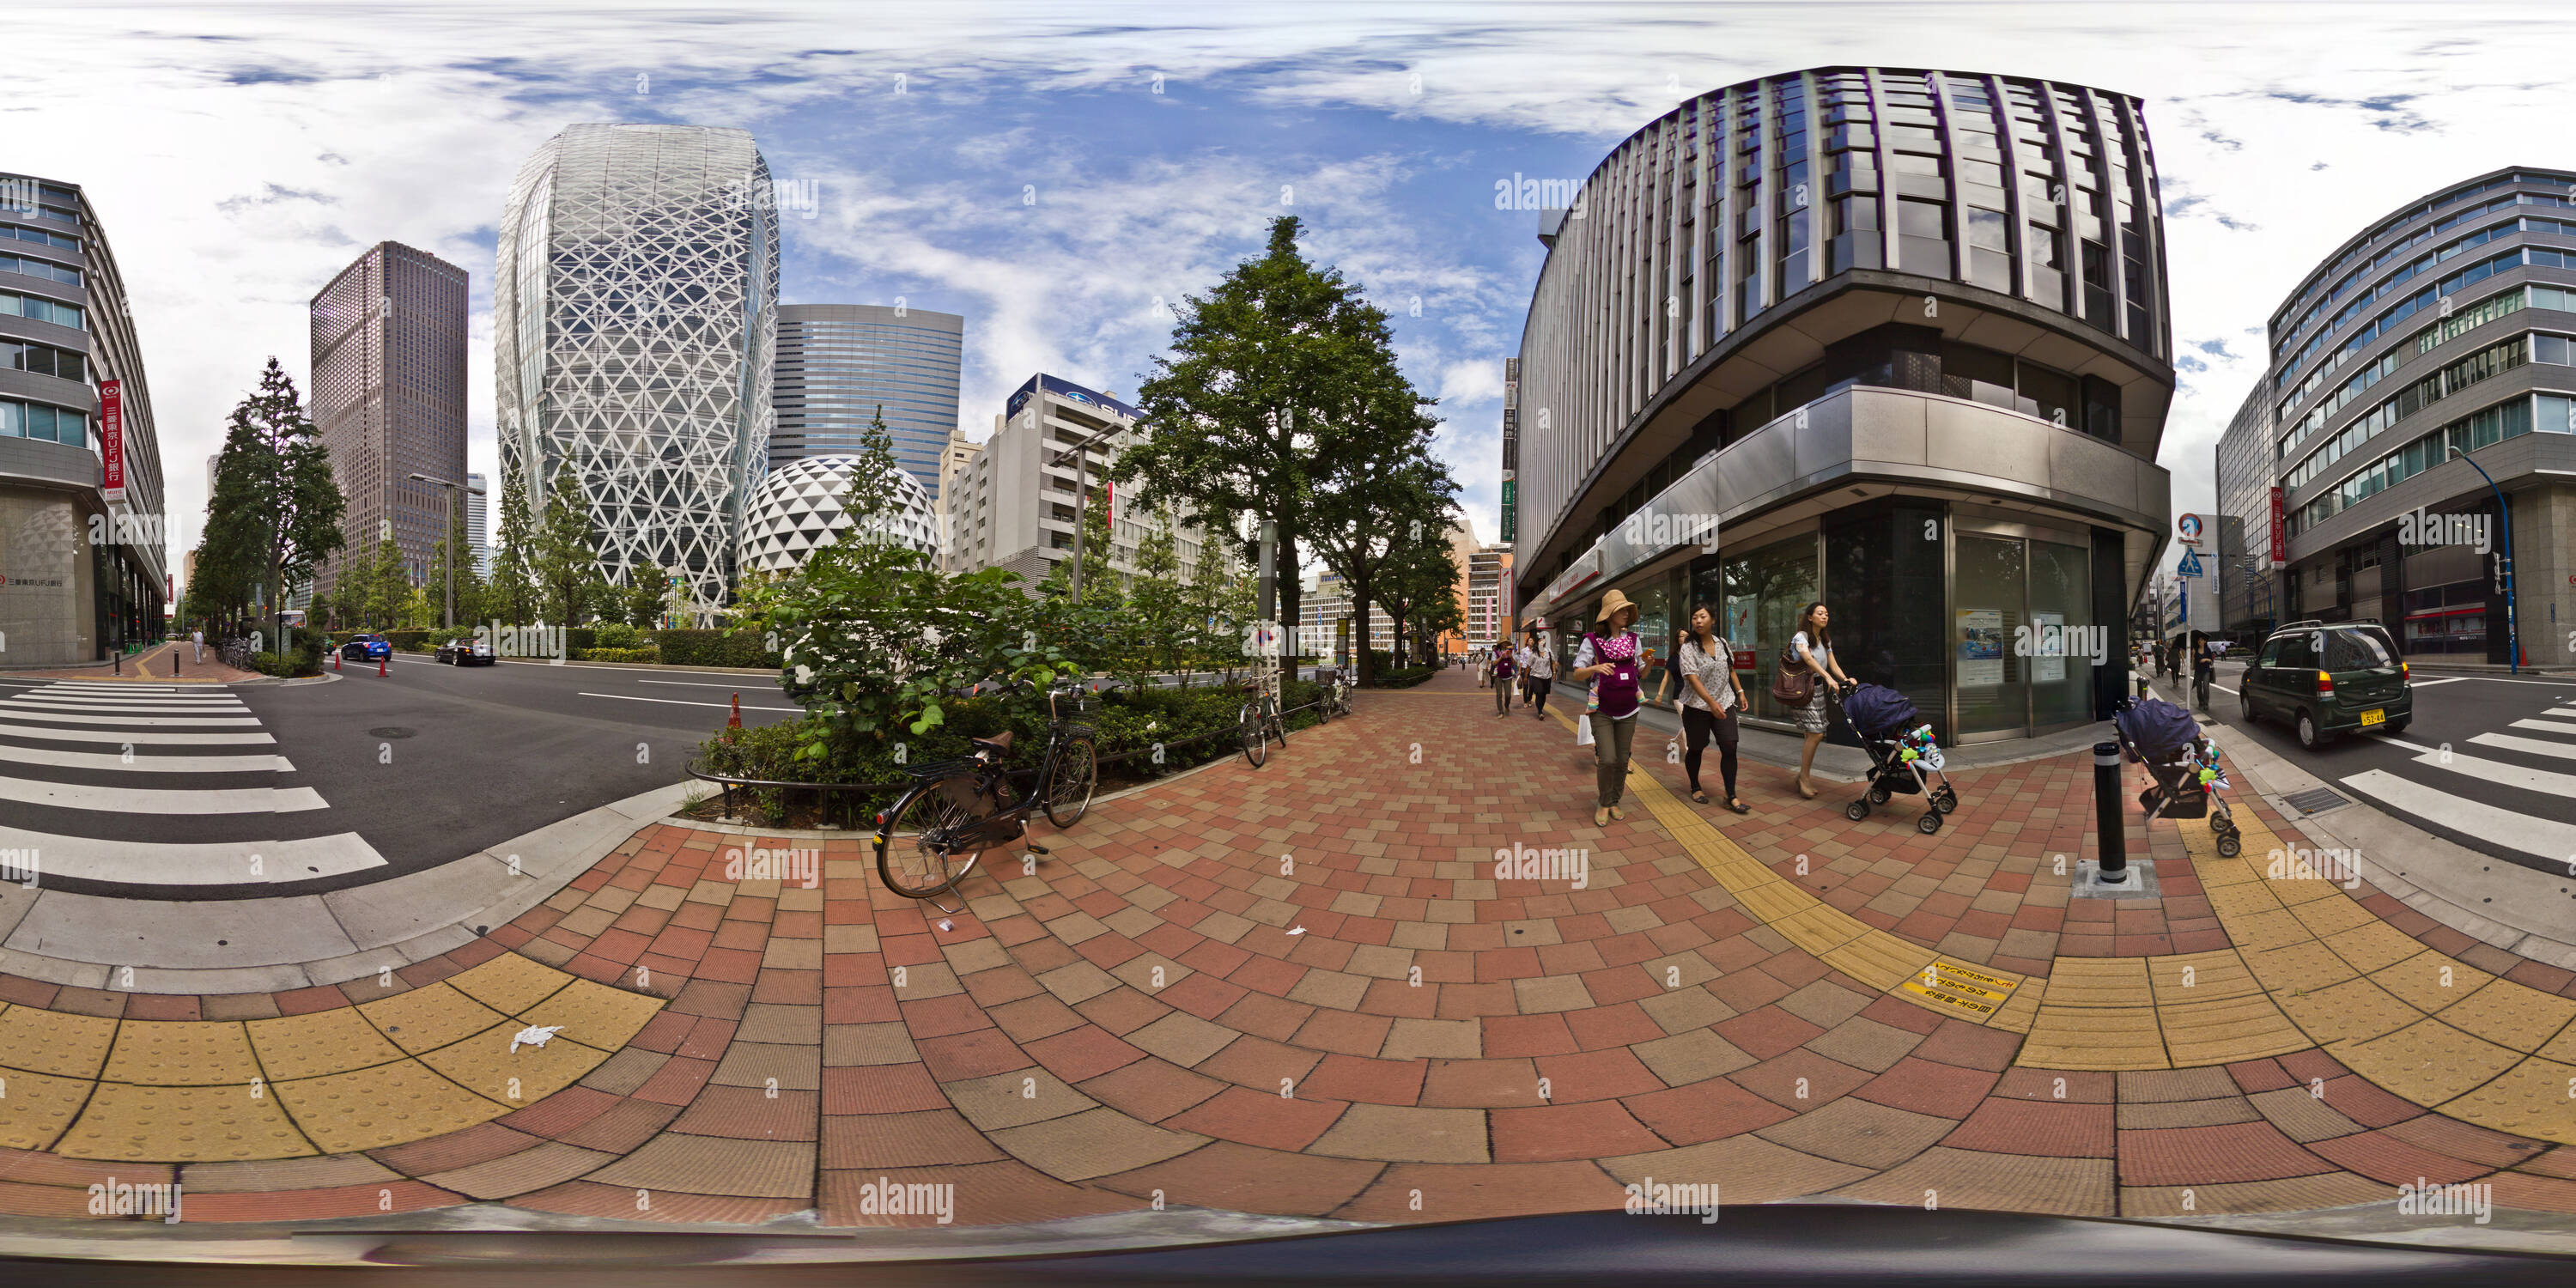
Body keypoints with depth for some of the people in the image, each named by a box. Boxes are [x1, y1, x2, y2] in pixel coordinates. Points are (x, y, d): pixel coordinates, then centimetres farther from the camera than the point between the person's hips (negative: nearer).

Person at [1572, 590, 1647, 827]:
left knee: (1622, 760, 6)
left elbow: (1642, 675, 9)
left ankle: (1614, 802, 23)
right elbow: (1577, 674, -9)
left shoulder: (1632, 639, 6)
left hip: (1627, 711, 4)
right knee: (1607, 759, -12)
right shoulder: (1592, 640, -6)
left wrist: (1646, 661, -13)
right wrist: (1596, 668, -29)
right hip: (1602, 711, -4)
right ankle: (1604, 804, 8)